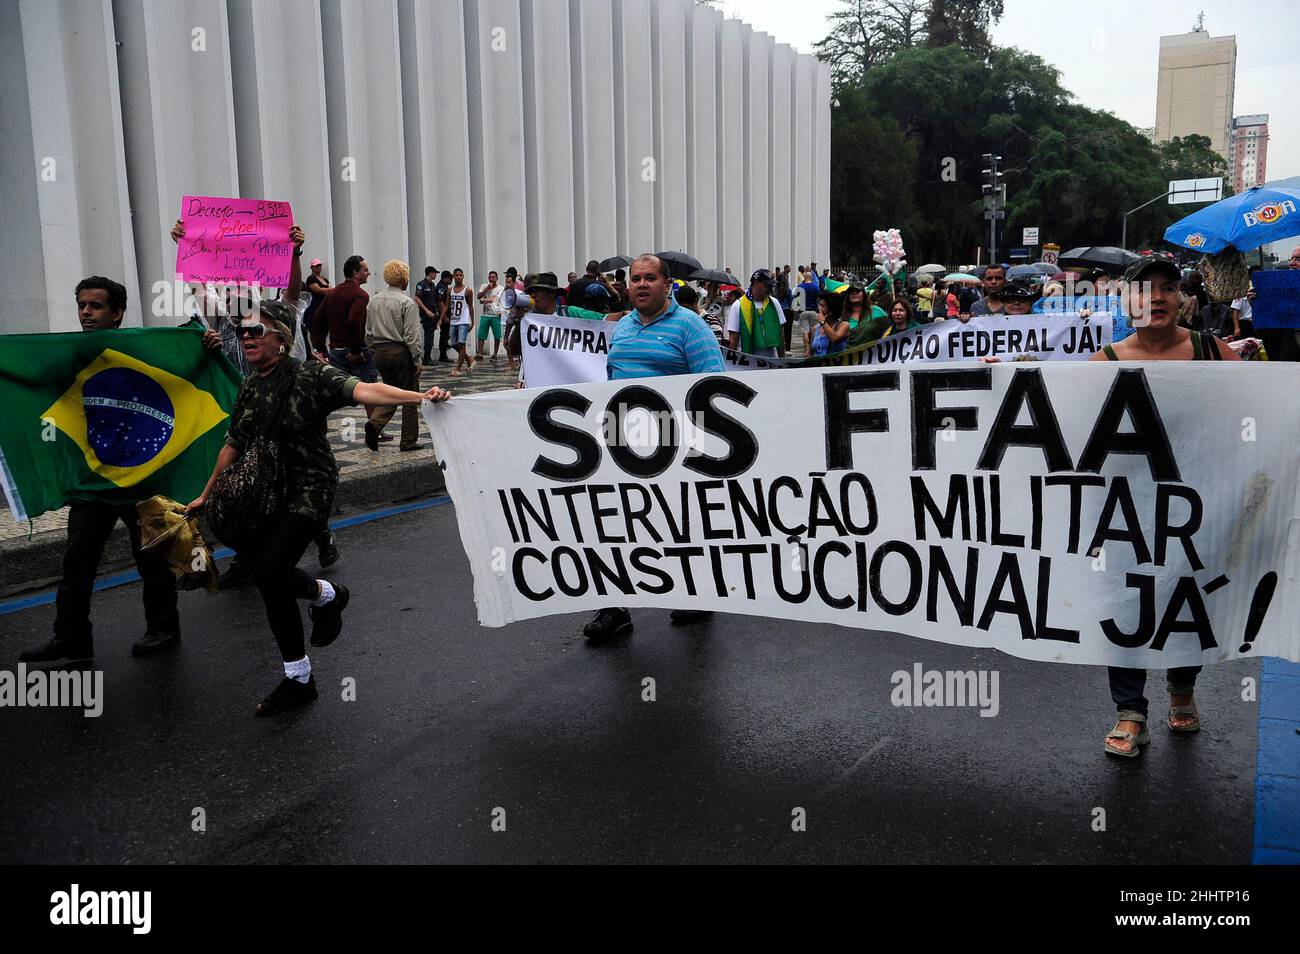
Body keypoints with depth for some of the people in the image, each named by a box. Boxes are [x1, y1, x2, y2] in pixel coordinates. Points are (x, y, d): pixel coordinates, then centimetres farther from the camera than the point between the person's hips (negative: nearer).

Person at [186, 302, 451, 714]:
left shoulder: (311, 377, -10)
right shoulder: (250, 388, 10)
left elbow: (363, 391, -25)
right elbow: (233, 445, 21)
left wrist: (419, 396, -41)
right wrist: (206, 494, 28)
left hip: (308, 490, -7)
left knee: (268, 572, -21)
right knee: (272, 584, 5)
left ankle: (326, 595, 12)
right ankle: (299, 679, 21)